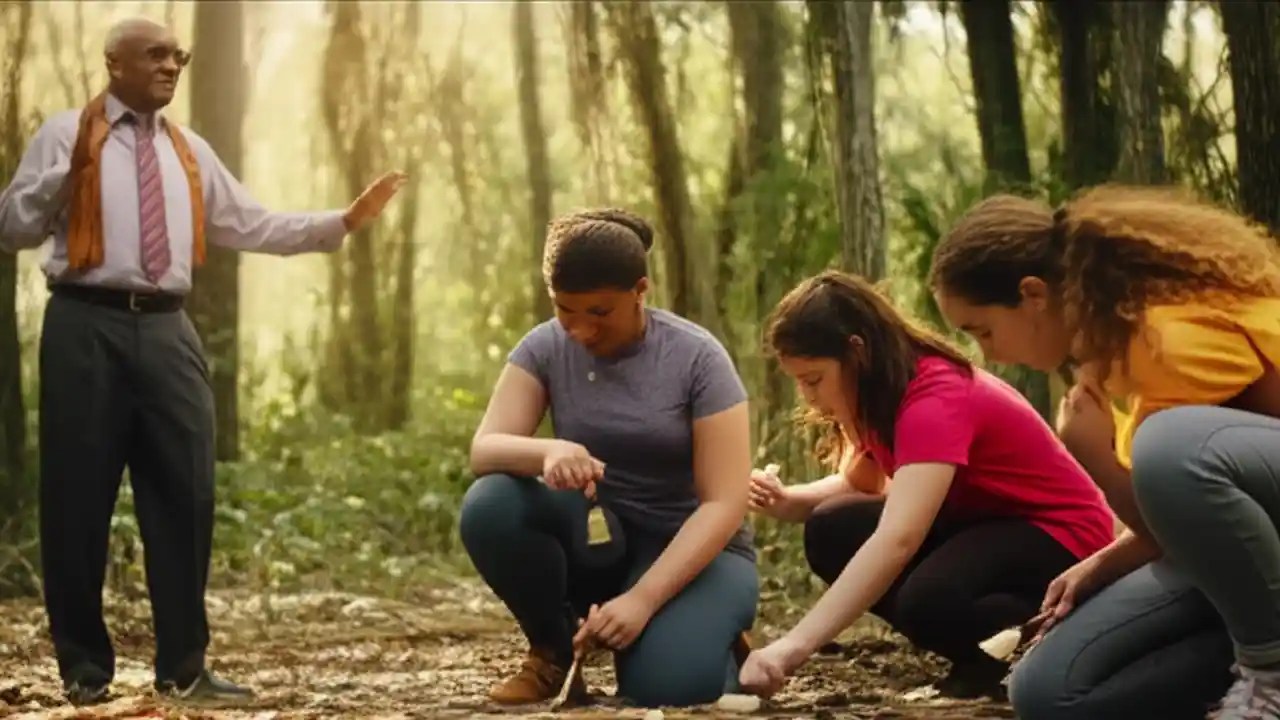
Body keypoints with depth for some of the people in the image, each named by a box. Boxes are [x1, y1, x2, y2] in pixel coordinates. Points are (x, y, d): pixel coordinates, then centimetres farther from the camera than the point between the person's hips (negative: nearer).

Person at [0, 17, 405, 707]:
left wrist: (343, 221, 13)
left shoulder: (191, 152, 19)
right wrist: (63, 178, -17)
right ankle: (84, 665, 10)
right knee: (79, 496, -2)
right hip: (87, 326, -4)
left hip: (166, 331, 5)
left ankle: (183, 665, 7)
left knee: (185, 492, 0)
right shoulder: (65, 135, 4)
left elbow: (252, 227, 19)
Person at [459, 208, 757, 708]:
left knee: (665, 685, -32)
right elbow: (483, 451, -16)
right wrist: (548, 452, -39)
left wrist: (642, 599, -31)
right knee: (489, 507, -28)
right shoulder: (545, 348, -6)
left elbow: (724, 504, -20)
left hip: (694, 551, -3)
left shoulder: (697, 357, -17)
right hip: (597, 540, 3)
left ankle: (709, 644, 7)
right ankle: (554, 653, -2)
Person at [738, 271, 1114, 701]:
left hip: (1059, 534, -10)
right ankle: (986, 652, -2)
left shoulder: (935, 399, -29)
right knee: (833, 532, -10)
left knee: (929, 602, -37)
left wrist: (795, 645, -51)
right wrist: (787, 500, -13)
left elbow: (898, 539, -43)